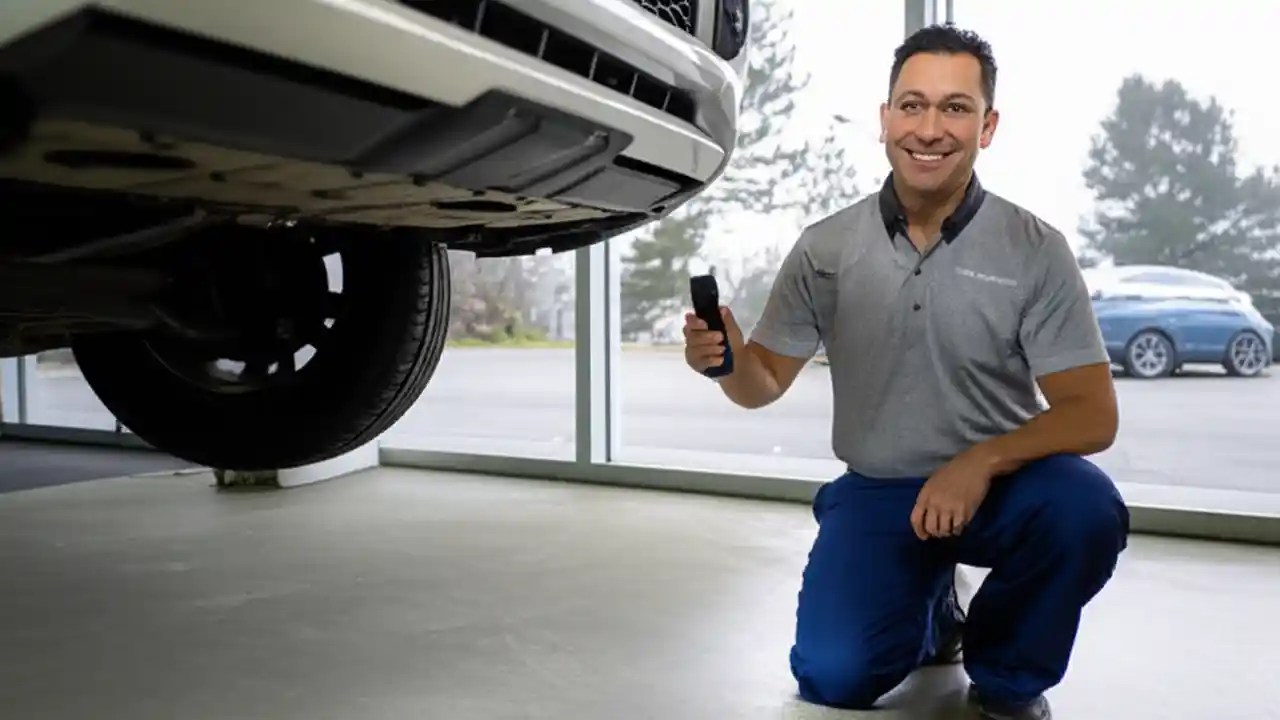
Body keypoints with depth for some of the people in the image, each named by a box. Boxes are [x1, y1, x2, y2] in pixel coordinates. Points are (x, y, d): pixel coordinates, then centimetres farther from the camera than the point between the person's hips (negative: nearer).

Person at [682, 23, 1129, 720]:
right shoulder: (826, 248, -6)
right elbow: (766, 383, 0)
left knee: (1085, 509, -32)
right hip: (877, 493, 1)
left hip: (1000, 484, 0)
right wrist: (728, 360, -24)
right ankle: (930, 610, 21)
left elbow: (1093, 414, -11)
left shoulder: (1035, 250, -9)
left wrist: (983, 461, -29)